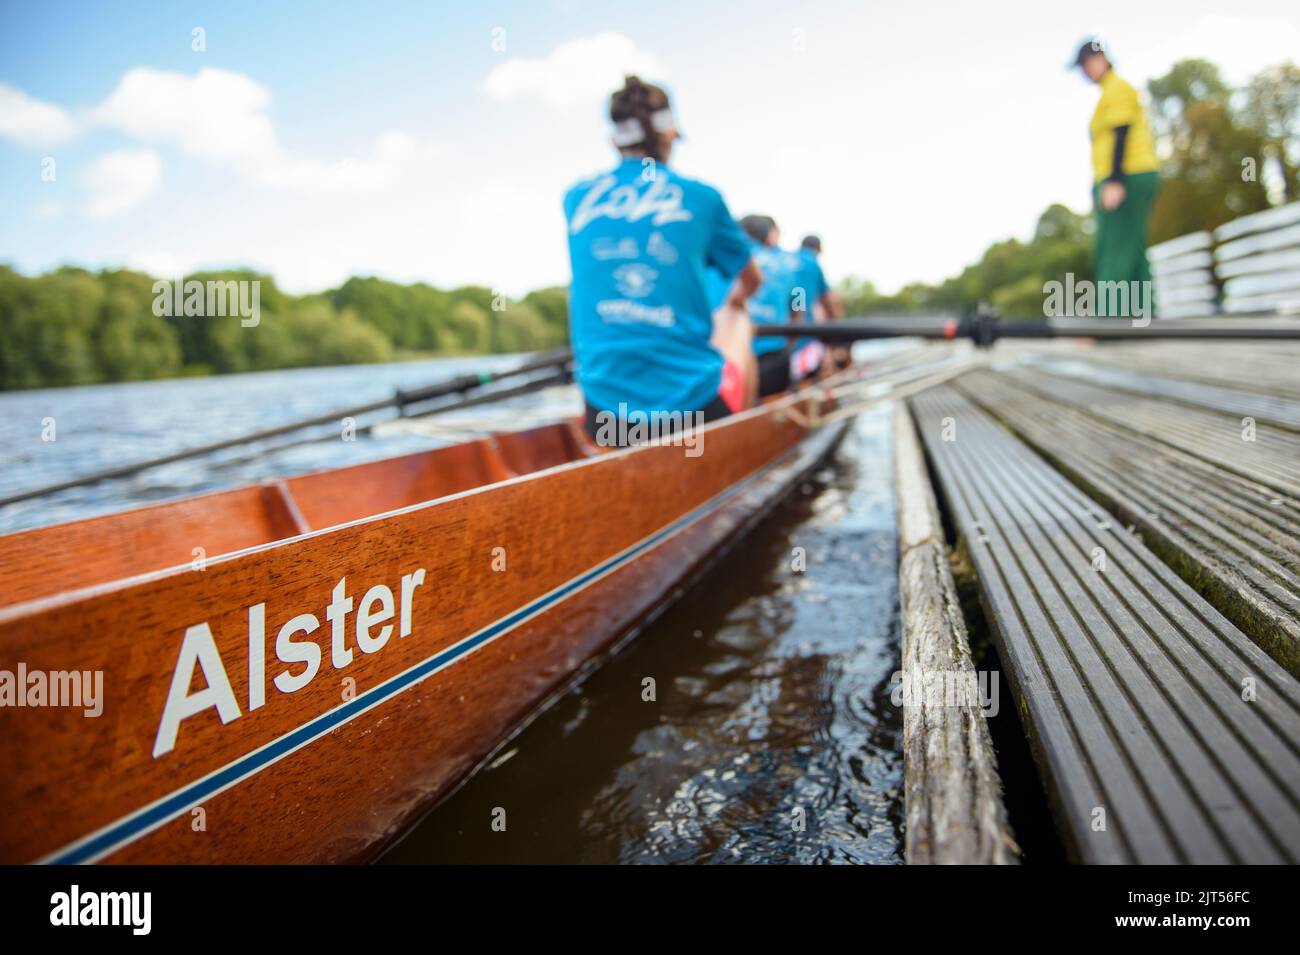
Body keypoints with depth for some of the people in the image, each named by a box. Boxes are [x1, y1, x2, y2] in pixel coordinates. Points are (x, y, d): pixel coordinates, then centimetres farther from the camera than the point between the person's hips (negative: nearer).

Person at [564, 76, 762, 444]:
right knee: (735, 318, 30)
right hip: (697, 403, -2)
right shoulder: (699, 196, 1)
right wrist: (733, 301, 42)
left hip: (606, 416, 2)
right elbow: (751, 279, 18)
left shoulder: (576, 199, 7)